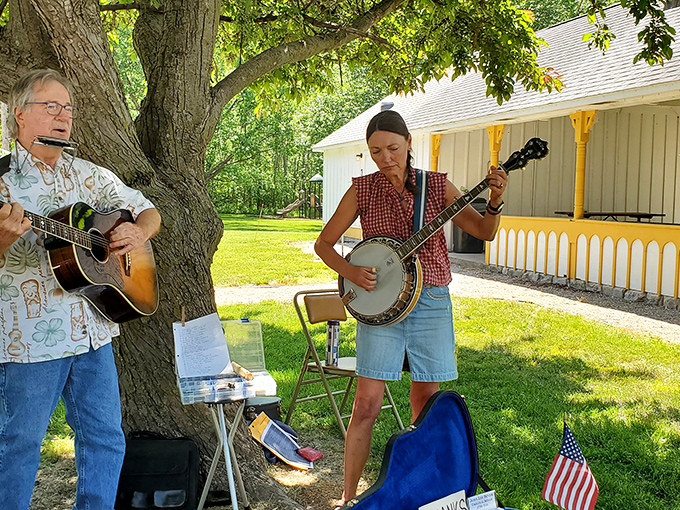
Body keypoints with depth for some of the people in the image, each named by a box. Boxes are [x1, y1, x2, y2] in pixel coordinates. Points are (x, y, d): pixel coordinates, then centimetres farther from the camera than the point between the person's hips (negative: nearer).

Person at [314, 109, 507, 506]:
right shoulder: (362, 190, 1)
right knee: (367, 404, -4)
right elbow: (323, 243, 6)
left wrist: (495, 201, -19)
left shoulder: (438, 186, 3)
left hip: (431, 304, 1)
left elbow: (485, 232, 1)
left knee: (426, 403, 9)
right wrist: (350, 271, -12)